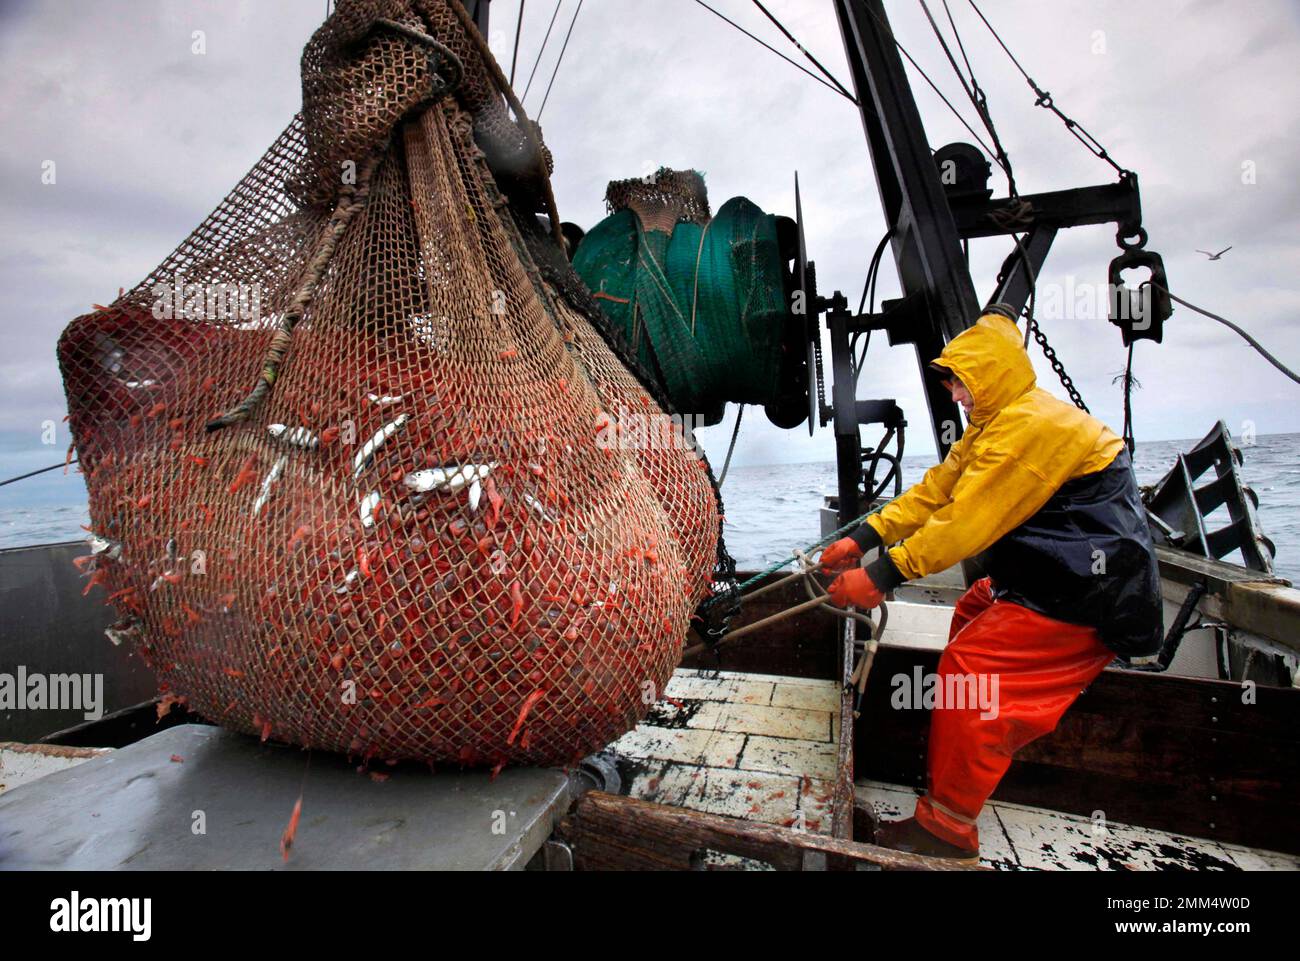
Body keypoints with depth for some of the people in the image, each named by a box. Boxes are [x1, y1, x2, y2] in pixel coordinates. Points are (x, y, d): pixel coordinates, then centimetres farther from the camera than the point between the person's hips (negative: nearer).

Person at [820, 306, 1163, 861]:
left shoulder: (1034, 424, -21)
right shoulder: (997, 424, 14)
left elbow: (968, 522, -28)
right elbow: (934, 492, 7)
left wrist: (880, 577, -26)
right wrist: (860, 540, -1)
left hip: (1084, 596, -11)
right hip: (1045, 577, 11)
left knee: (970, 666, -15)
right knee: (971, 618, 19)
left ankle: (946, 827, -4)